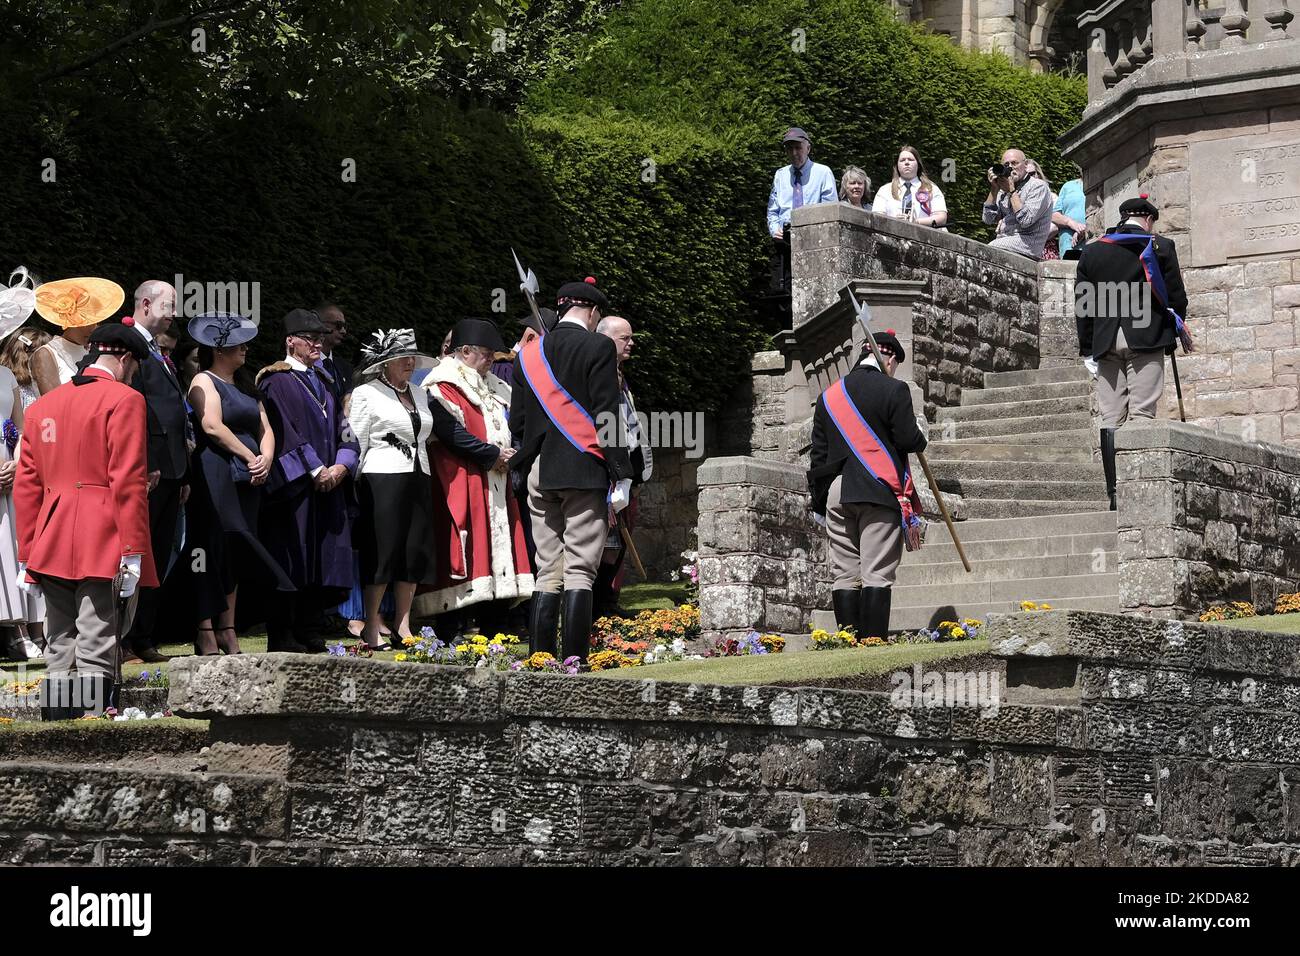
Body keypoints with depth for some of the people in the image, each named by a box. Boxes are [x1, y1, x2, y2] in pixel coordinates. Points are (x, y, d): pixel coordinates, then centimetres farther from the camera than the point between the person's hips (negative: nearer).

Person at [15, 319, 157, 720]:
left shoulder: (42, 406, 15)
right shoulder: (124, 400, -5)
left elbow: (26, 487, 15)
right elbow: (128, 483, -12)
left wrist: (27, 557, 18)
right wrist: (132, 552, -12)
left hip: (52, 549, 6)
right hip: (105, 550, -6)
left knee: (60, 654, 12)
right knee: (96, 657, -7)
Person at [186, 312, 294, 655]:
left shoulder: (245, 386, 21)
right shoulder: (204, 382, -3)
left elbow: (265, 428, 18)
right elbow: (212, 426, -15)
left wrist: (266, 459, -2)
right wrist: (250, 457, -12)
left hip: (248, 478, 8)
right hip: (216, 475, -8)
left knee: (235, 554, 7)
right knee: (215, 551, -9)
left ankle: (228, 631, 10)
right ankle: (207, 634, -8)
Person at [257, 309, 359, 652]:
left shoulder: (322, 381, 19)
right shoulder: (276, 381, -4)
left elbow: (341, 429, 15)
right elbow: (283, 431, -13)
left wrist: (341, 465, -3)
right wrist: (315, 470, -16)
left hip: (329, 484, 7)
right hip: (294, 485, -7)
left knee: (322, 562, 5)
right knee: (293, 559, -8)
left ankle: (311, 635, 9)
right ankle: (283, 639, -6)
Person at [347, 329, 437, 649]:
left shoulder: (418, 394, 18)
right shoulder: (366, 394, -1)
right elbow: (356, 445, -4)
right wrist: (351, 484, -9)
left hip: (418, 480, 7)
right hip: (382, 480, -7)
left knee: (416, 552, 4)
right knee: (382, 551, -6)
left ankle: (403, 625, 12)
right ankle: (371, 627, 0)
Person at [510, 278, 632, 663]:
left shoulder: (529, 354, 13)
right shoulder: (598, 347, -4)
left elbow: (517, 422, 13)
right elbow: (606, 415, -10)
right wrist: (621, 476, -8)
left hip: (540, 476, 5)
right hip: (585, 472, -5)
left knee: (547, 573, 8)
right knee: (579, 572, -6)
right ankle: (574, 660, -11)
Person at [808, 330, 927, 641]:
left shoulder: (828, 396, 14)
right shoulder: (893, 389, -2)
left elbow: (818, 454, 15)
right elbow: (908, 439, -7)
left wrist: (819, 503, 18)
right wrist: (920, 440, 17)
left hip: (836, 495, 5)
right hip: (879, 492, -5)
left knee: (845, 575, 6)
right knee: (877, 574, -6)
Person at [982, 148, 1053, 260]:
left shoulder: (1038, 186, -2)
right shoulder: (1004, 189, 19)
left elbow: (1026, 221, -15)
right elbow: (988, 220, 10)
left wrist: (1012, 191, -10)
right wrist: (994, 189, 3)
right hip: (1003, 240, 7)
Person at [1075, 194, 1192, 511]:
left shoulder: (1091, 251, 11)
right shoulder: (1160, 247, 2)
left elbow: (1081, 306, 9)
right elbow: (1176, 296, 4)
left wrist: (1087, 349, 12)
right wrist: (1180, 330, 22)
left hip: (1105, 341, 3)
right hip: (1146, 340, -3)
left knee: (1111, 420, 2)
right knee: (1141, 414, -6)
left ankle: (1114, 493, -4)